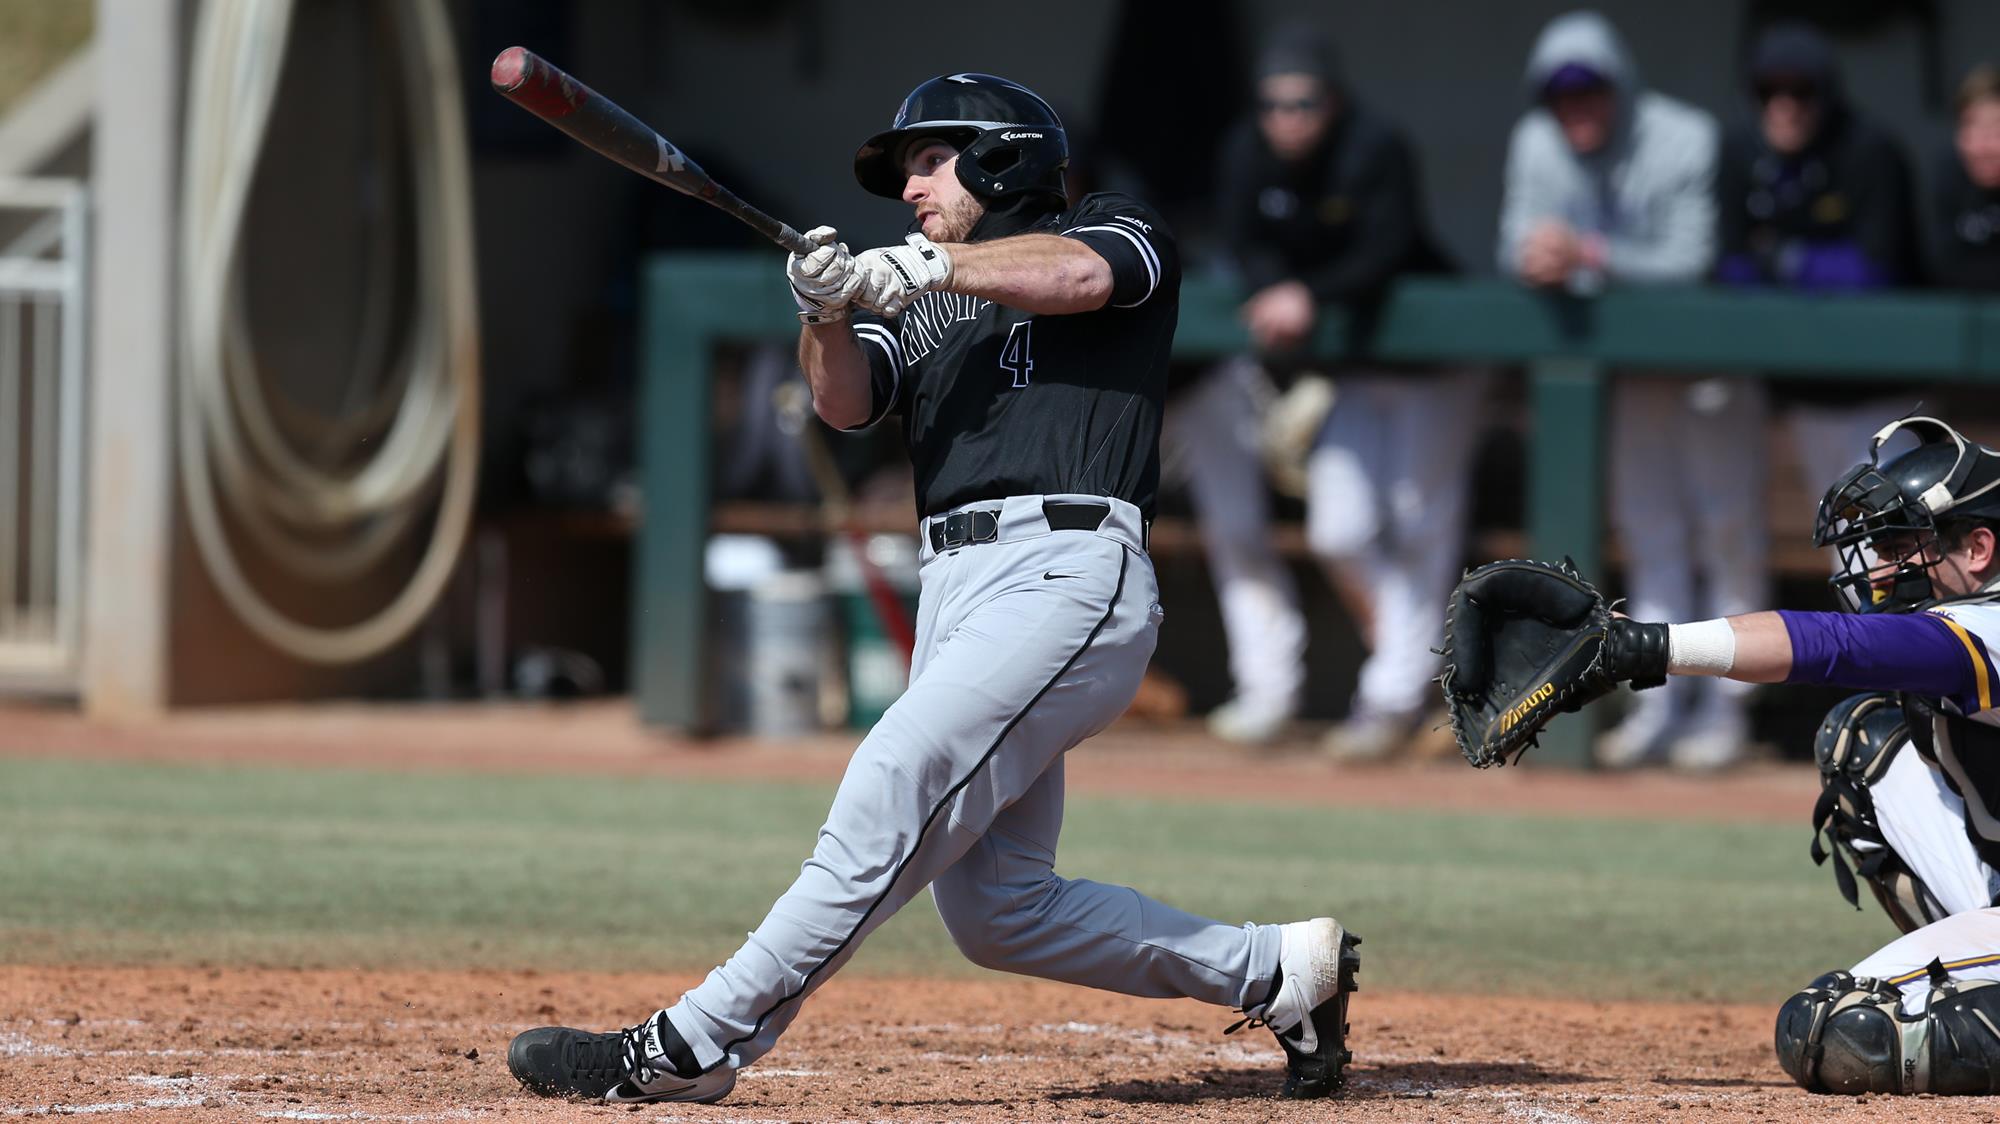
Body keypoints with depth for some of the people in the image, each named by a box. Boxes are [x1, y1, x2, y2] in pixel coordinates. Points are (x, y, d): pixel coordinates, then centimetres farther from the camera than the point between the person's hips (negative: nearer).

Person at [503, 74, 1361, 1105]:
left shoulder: (1119, 230, 11)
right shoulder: (915, 308, 27)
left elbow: (1078, 275, -14)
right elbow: (846, 402, 7)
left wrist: (926, 266, -19)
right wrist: (826, 315, -12)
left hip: (1063, 571, -8)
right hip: (953, 588, 8)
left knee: (886, 800, -19)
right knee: (994, 912, 2)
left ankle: (694, 1049, -19)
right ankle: (1277, 972, 16)